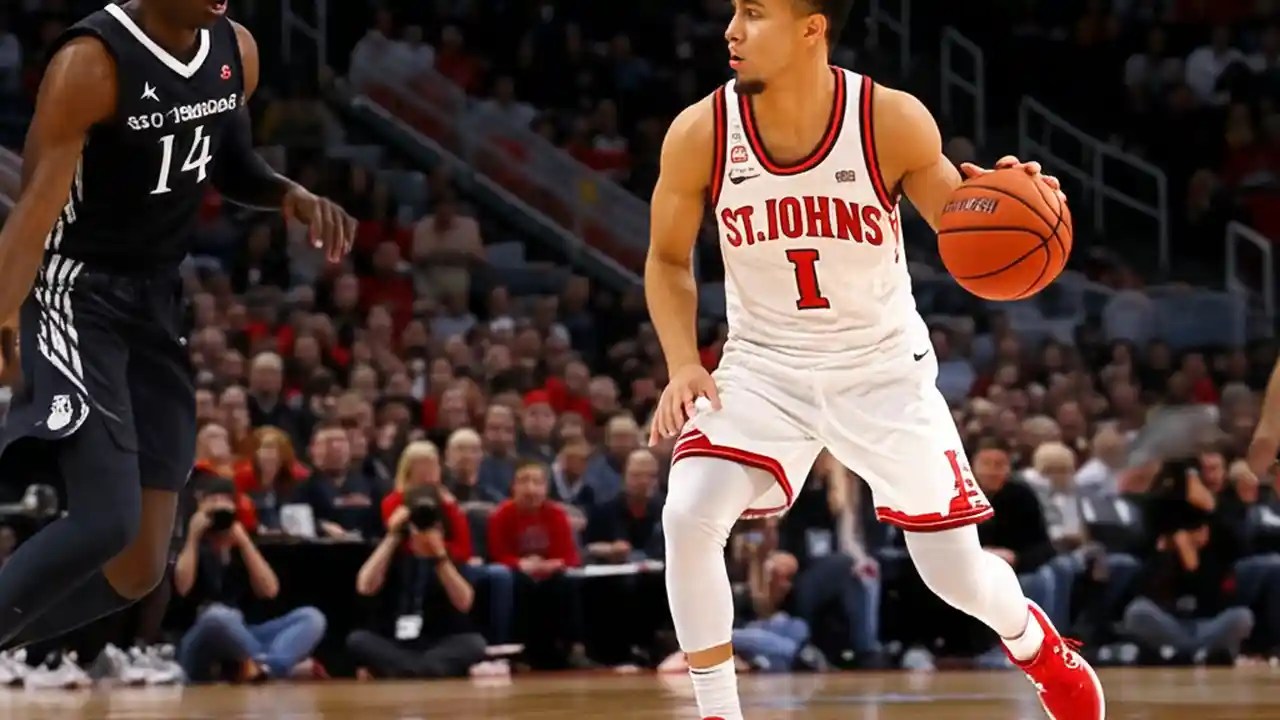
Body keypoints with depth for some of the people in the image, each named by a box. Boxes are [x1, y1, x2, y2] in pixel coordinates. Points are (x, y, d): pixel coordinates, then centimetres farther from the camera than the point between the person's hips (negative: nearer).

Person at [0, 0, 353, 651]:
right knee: (105, 522, -24)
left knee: (139, 569, 6)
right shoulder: (92, 62, -21)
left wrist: (291, 195, -2)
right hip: (78, 296, -7)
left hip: (160, 304, 7)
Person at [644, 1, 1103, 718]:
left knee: (956, 572, 3)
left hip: (883, 368, -1)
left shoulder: (894, 122, -20)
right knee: (688, 516, -24)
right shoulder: (700, 134, -17)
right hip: (764, 364, 1)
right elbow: (668, 261, 0)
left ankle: (1033, 640, 40)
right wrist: (683, 365, -16)